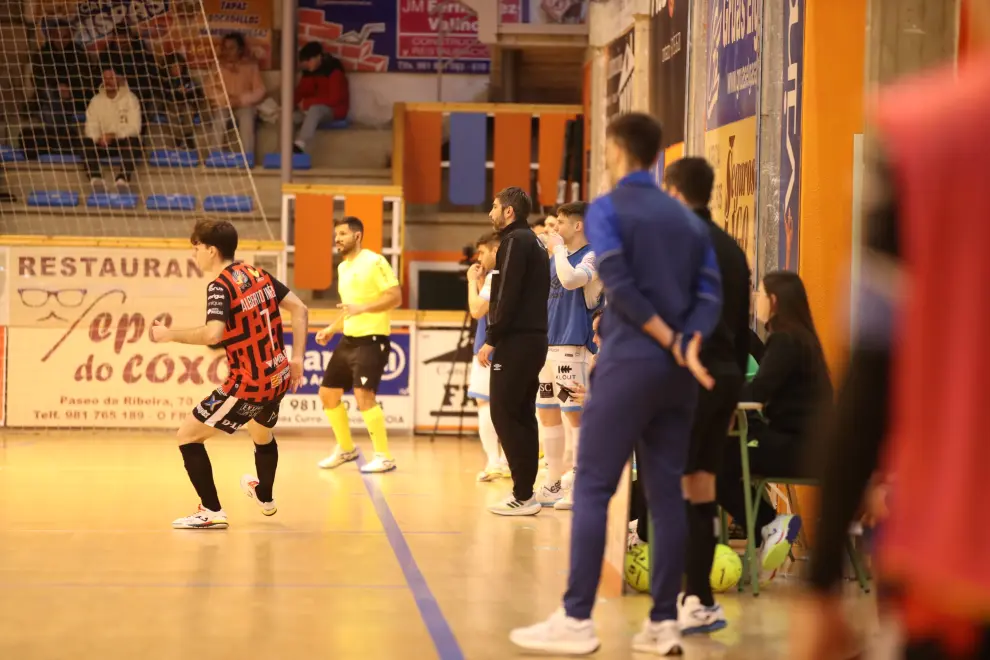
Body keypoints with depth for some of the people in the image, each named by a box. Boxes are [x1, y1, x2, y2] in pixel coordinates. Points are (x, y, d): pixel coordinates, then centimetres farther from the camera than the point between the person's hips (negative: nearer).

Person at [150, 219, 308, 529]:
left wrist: (170, 334, -18)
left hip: (249, 385, -8)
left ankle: (211, 512, 0)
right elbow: (300, 309, 8)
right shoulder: (259, 274, 6)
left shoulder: (220, 285, -17)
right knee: (262, 435, 36)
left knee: (187, 436, 3)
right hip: (278, 378, 8)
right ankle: (265, 497, 58)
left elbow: (213, 333, -32)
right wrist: (297, 358, 11)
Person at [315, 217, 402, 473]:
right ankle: (346, 449, 28)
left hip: (372, 339, -9)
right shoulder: (342, 267, 15)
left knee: (363, 395, -19)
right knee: (328, 393, 11)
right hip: (348, 339, 9)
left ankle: (384, 457, -11)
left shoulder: (374, 262, -11)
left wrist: (362, 308, -27)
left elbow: (396, 297, -18)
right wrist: (331, 329, 16)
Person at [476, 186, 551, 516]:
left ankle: (522, 495, -10)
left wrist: (491, 340, -15)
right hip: (534, 338, 10)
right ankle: (525, 493, 11)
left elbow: (508, 297, -18)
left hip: (516, 341, -10)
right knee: (522, 416, 10)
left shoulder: (515, 241, -10)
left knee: (504, 415, -7)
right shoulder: (533, 243, 19)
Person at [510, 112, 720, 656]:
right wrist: (689, 345, -10)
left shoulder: (607, 209, -2)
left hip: (628, 364, -5)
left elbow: (620, 286, -13)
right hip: (677, 373, 5)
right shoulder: (687, 218, 14)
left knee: (592, 489, -2)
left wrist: (672, 344, -10)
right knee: (666, 494, 7)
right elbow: (710, 292, 3)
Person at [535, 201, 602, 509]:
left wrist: (557, 248, -16)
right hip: (549, 344, 9)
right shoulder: (558, 257, 15)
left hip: (572, 346, -9)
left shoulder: (591, 257, -8)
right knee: (547, 412, 11)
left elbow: (571, 280, -28)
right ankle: (554, 484, 20)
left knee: (575, 413, -7)